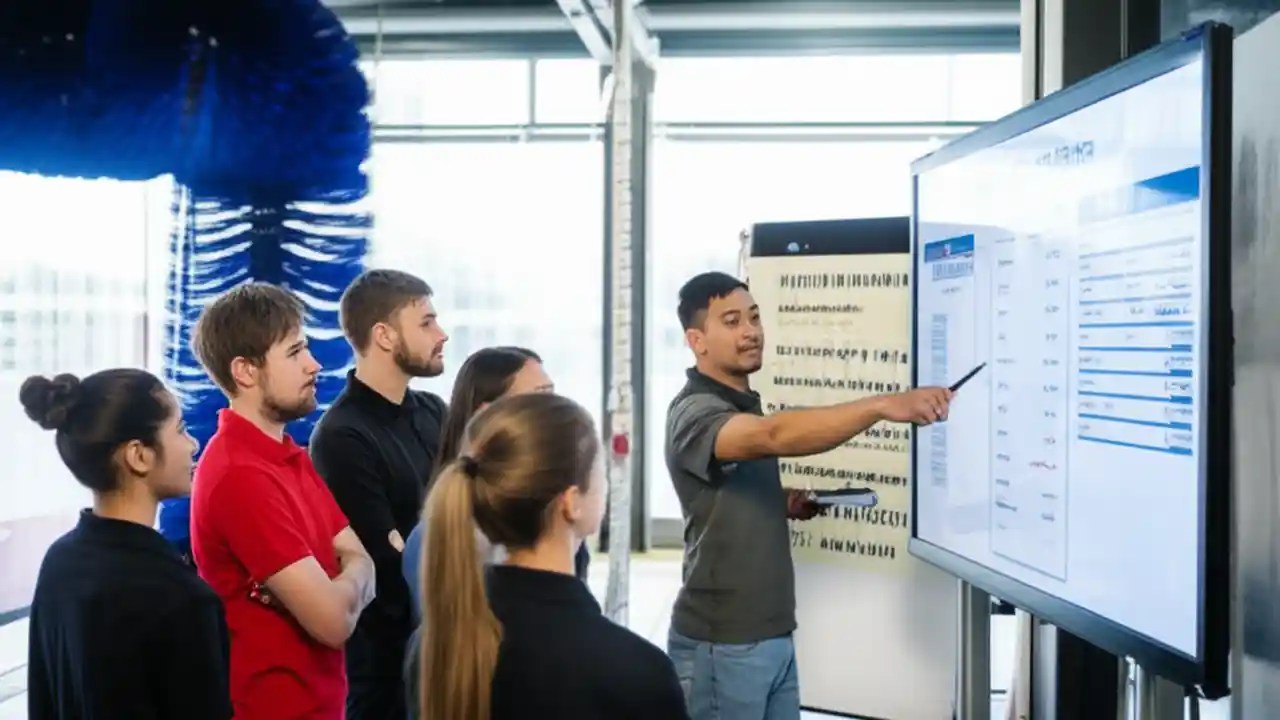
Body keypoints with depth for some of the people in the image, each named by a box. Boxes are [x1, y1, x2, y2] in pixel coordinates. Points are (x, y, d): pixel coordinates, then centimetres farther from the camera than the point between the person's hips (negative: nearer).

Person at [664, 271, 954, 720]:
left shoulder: (746, 407, 13)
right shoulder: (695, 412, -16)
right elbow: (776, 436, -36)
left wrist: (786, 503, 4)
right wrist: (884, 406, -46)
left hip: (774, 636, 8)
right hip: (722, 644, -8)